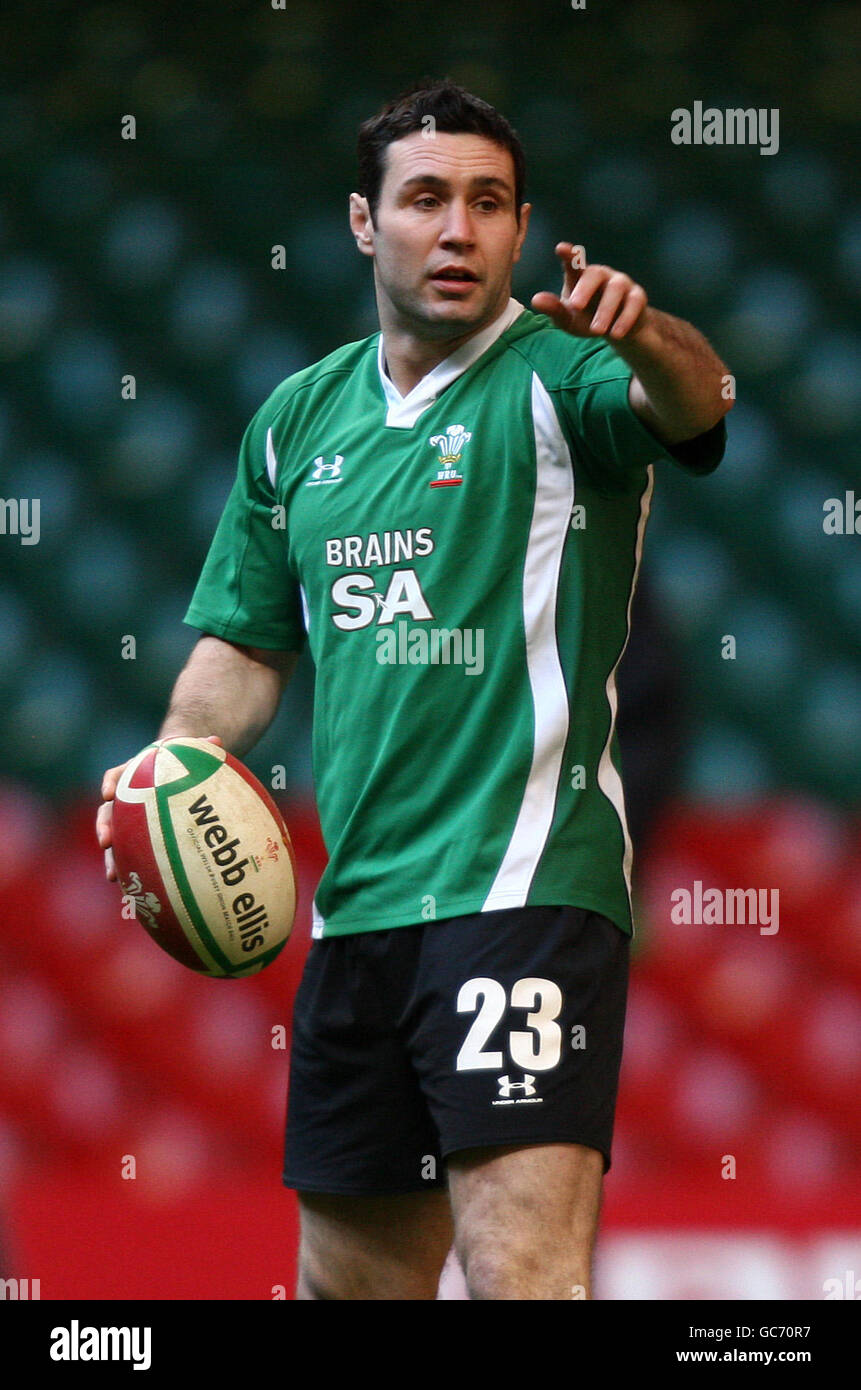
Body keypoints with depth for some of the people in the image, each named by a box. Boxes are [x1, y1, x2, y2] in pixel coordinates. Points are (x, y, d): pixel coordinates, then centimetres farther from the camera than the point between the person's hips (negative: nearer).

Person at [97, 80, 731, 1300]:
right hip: (357, 906, 7)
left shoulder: (558, 376, -4)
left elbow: (690, 406, -26)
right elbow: (248, 642, 21)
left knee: (524, 1274, -18)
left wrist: (646, 338, -49)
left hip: (522, 885, -7)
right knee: (347, 1282, 13)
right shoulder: (301, 418, 15)